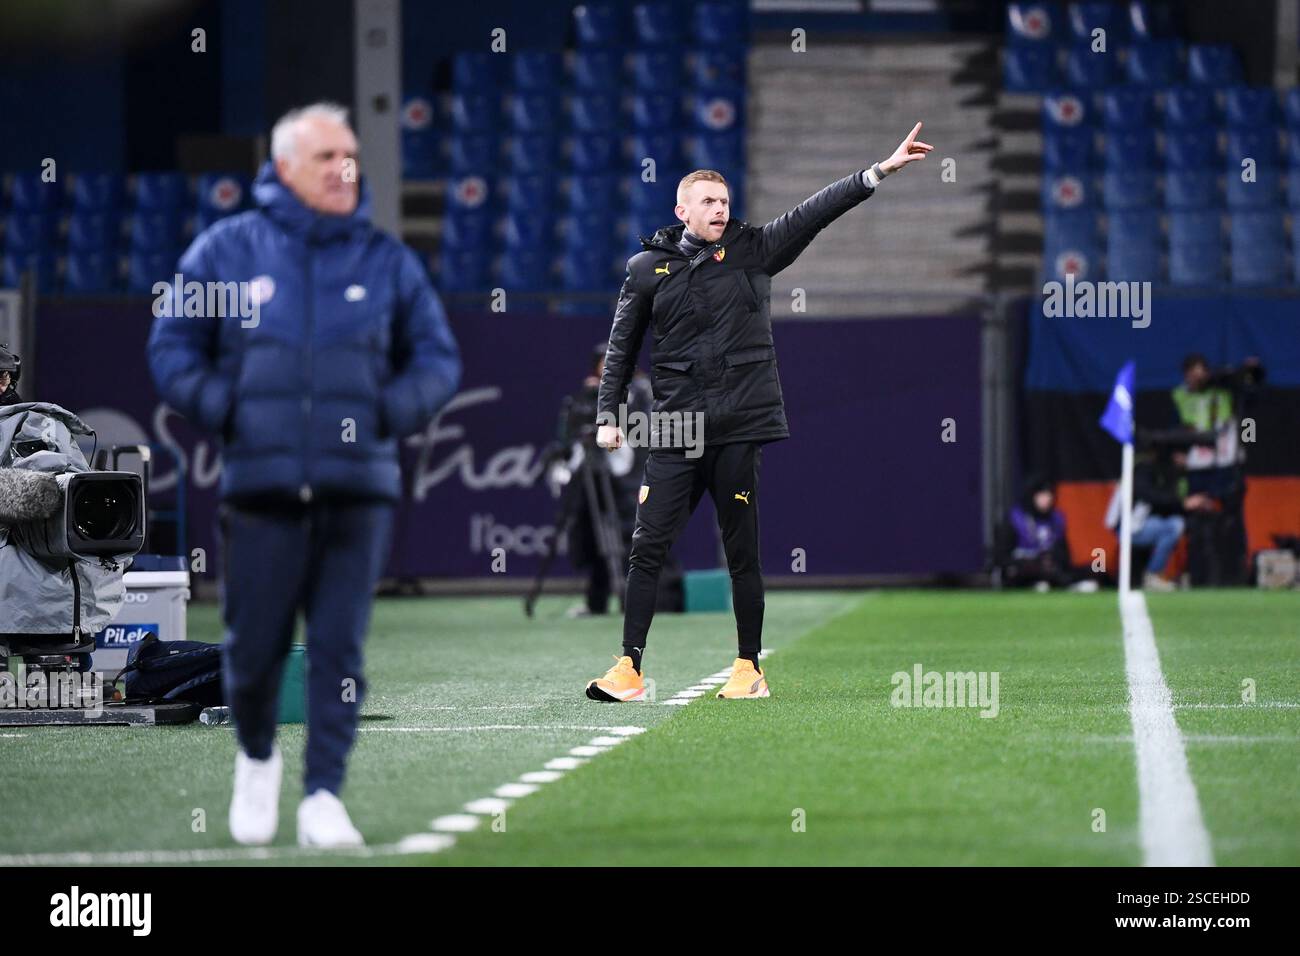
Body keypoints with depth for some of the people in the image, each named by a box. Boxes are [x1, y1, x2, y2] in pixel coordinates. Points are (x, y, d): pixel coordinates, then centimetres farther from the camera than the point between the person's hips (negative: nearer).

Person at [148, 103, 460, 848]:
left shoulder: (387, 261, 11)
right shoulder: (228, 249, 6)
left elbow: (438, 358, 16)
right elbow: (173, 347, 11)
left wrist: (391, 413, -2)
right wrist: (221, 409, -4)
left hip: (358, 489, 1)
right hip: (262, 485, -1)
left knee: (340, 647, -4)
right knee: (254, 647, 1)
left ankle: (324, 795, 1)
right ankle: (258, 758, 29)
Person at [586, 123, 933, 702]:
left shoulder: (752, 250, 6)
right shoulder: (648, 268, 7)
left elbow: (814, 213, -1)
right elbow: (622, 347, 13)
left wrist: (881, 170, -9)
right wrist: (609, 415, 6)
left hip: (739, 428, -1)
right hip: (675, 432, 1)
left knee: (742, 554, 4)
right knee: (648, 547, -4)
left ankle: (749, 670, 13)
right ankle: (630, 669, -2)